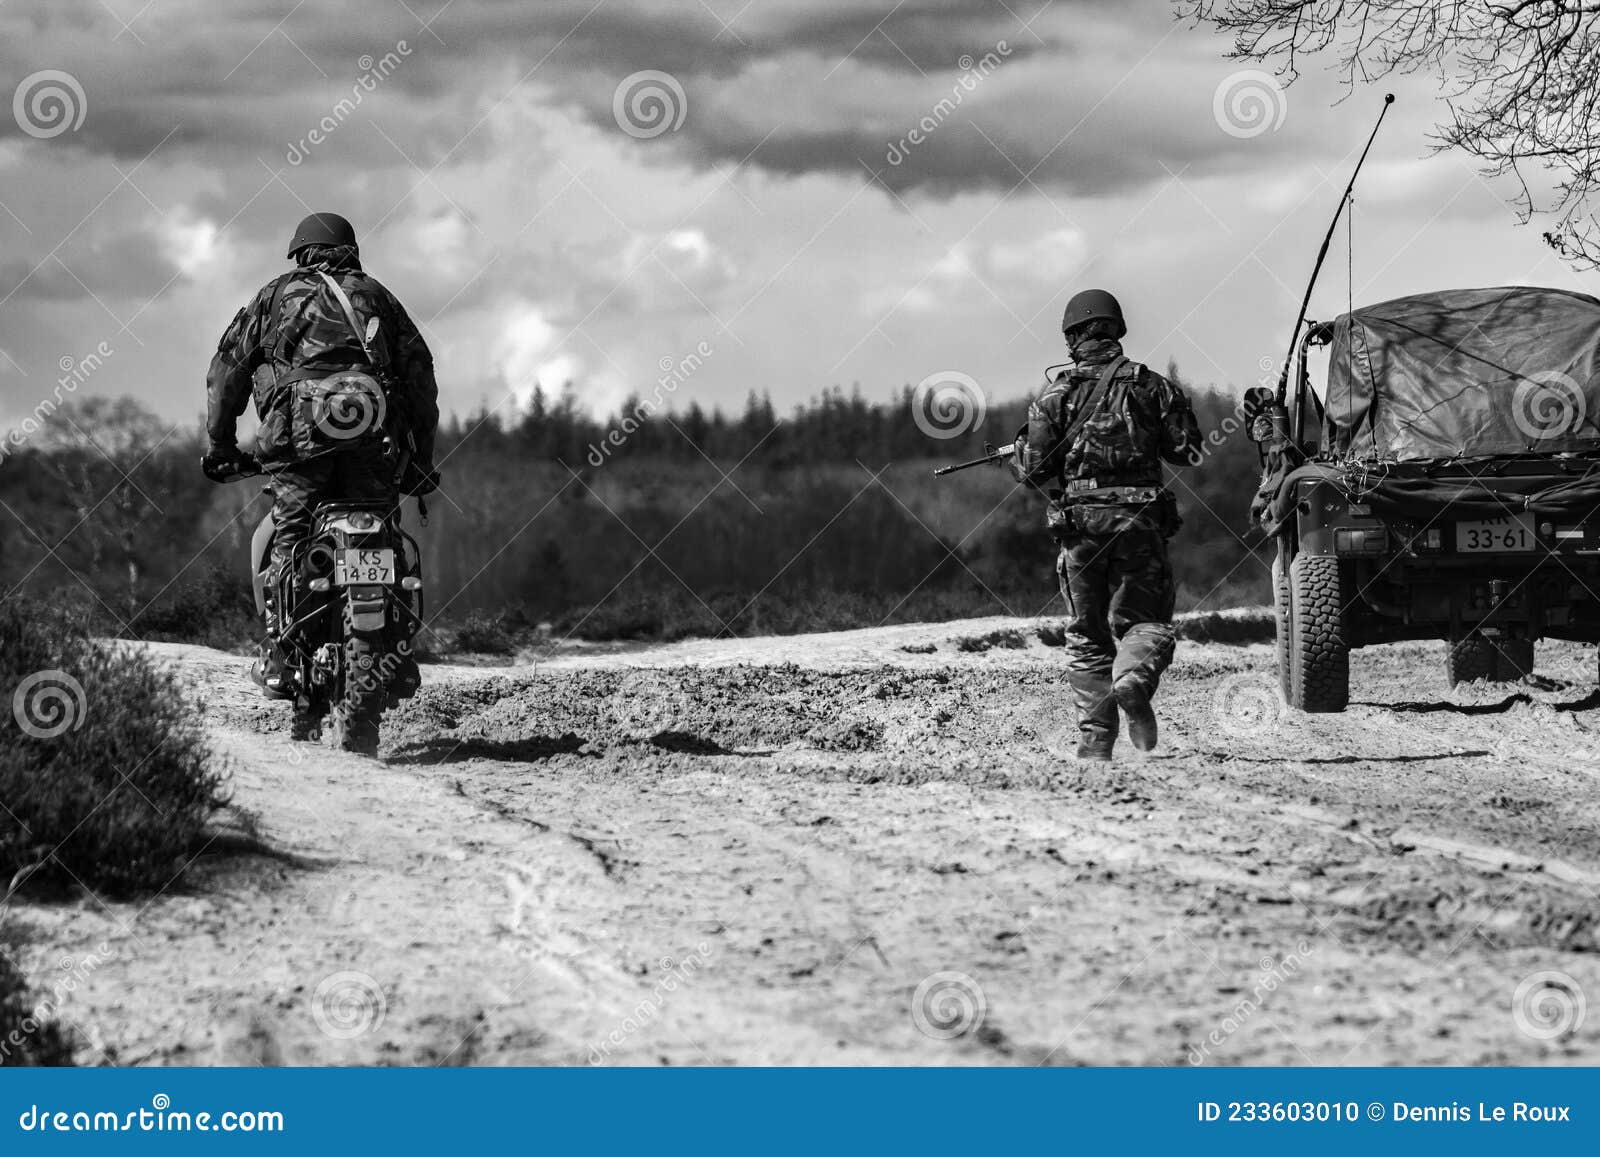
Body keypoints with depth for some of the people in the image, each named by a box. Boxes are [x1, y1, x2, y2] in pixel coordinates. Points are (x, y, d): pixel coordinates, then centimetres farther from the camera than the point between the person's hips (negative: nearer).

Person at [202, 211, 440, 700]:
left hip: (301, 433, -1)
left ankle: (278, 656, -7)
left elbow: (228, 367, 16)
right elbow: (419, 372, 20)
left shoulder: (277, 295, 22)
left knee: (290, 537, 1)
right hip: (377, 435, 1)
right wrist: (423, 456, 22)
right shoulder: (377, 296, 26)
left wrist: (220, 443, 22)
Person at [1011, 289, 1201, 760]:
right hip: (1139, 518, 0)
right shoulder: (1151, 385, 5)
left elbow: (1035, 465, -2)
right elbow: (1186, 449, 4)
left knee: (1086, 634, 10)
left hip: (1079, 519, 0)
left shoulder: (1056, 393, 3)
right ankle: (1134, 679, -28)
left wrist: (1018, 457, 20)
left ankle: (1095, 740, 3)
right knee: (1145, 620, 6)